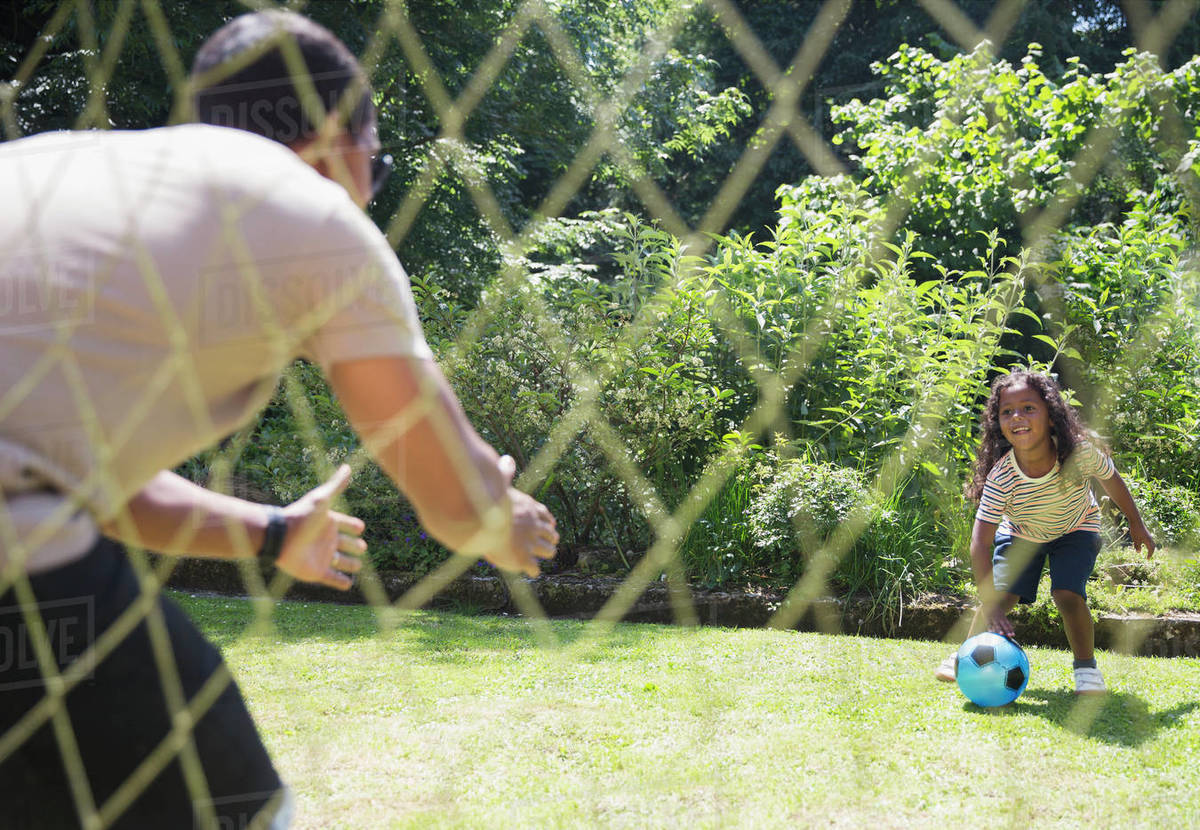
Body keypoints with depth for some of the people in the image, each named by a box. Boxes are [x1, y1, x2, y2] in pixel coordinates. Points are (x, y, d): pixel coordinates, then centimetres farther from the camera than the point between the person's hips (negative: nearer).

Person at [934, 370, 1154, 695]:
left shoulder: (1080, 452, -34)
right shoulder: (1001, 477, -36)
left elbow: (1111, 480, -10)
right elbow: (981, 542, -34)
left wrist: (1136, 524, 6)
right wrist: (991, 606, -40)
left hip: (1075, 531, 0)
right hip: (1021, 534, 0)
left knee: (1068, 596, -21)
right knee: (1000, 597, -9)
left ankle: (1086, 666, 3)